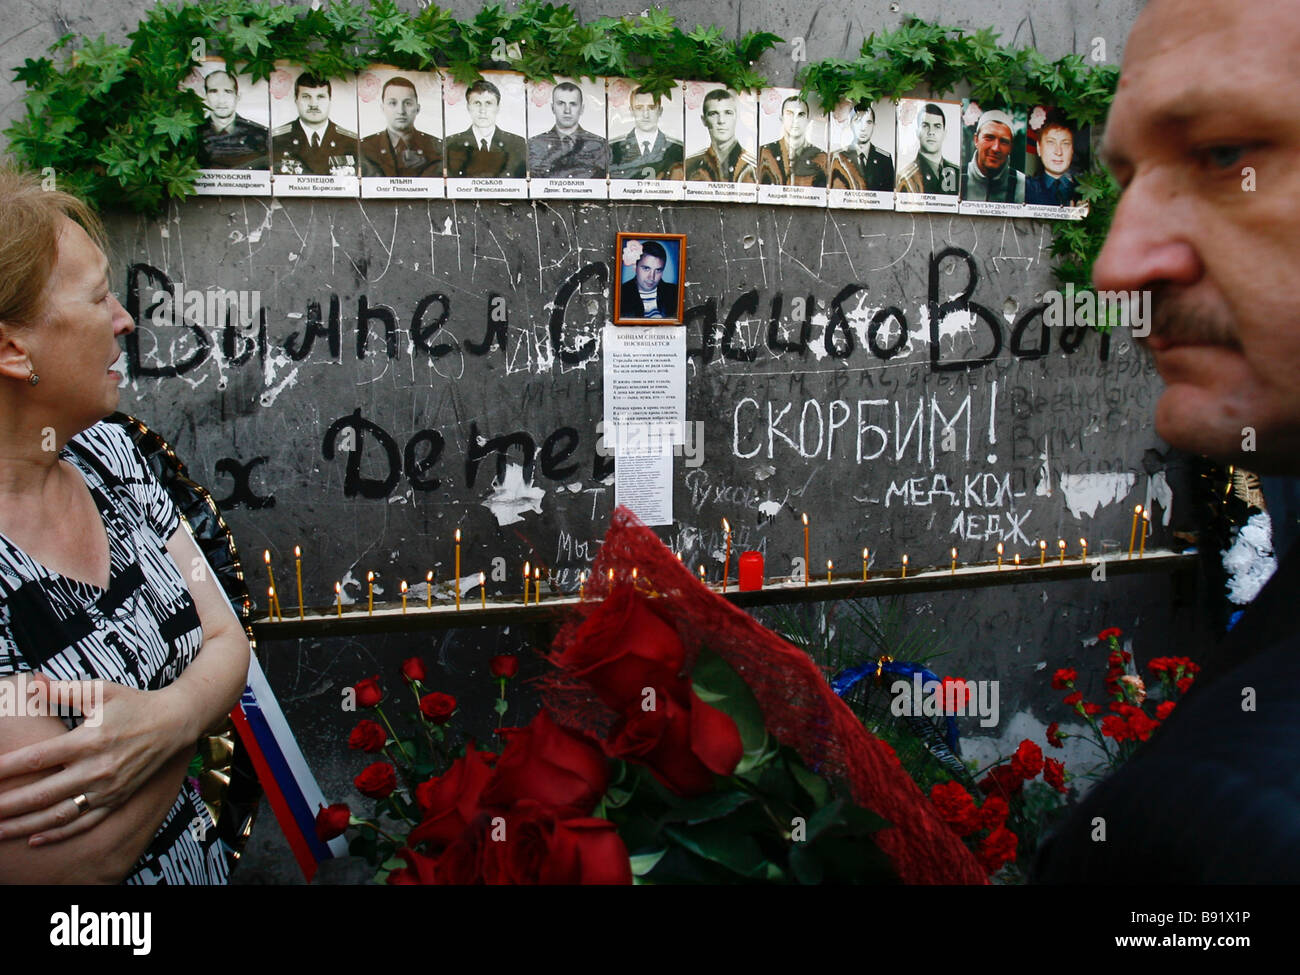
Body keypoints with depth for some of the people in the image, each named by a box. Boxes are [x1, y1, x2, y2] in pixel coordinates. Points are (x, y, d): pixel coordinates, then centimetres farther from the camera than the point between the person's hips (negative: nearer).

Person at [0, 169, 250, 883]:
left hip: (198, 854, 6)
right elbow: (75, 861, -27)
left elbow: (227, 645, -2)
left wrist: (167, 718, -23)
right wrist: (196, 703, -13)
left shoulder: (107, 455, -4)